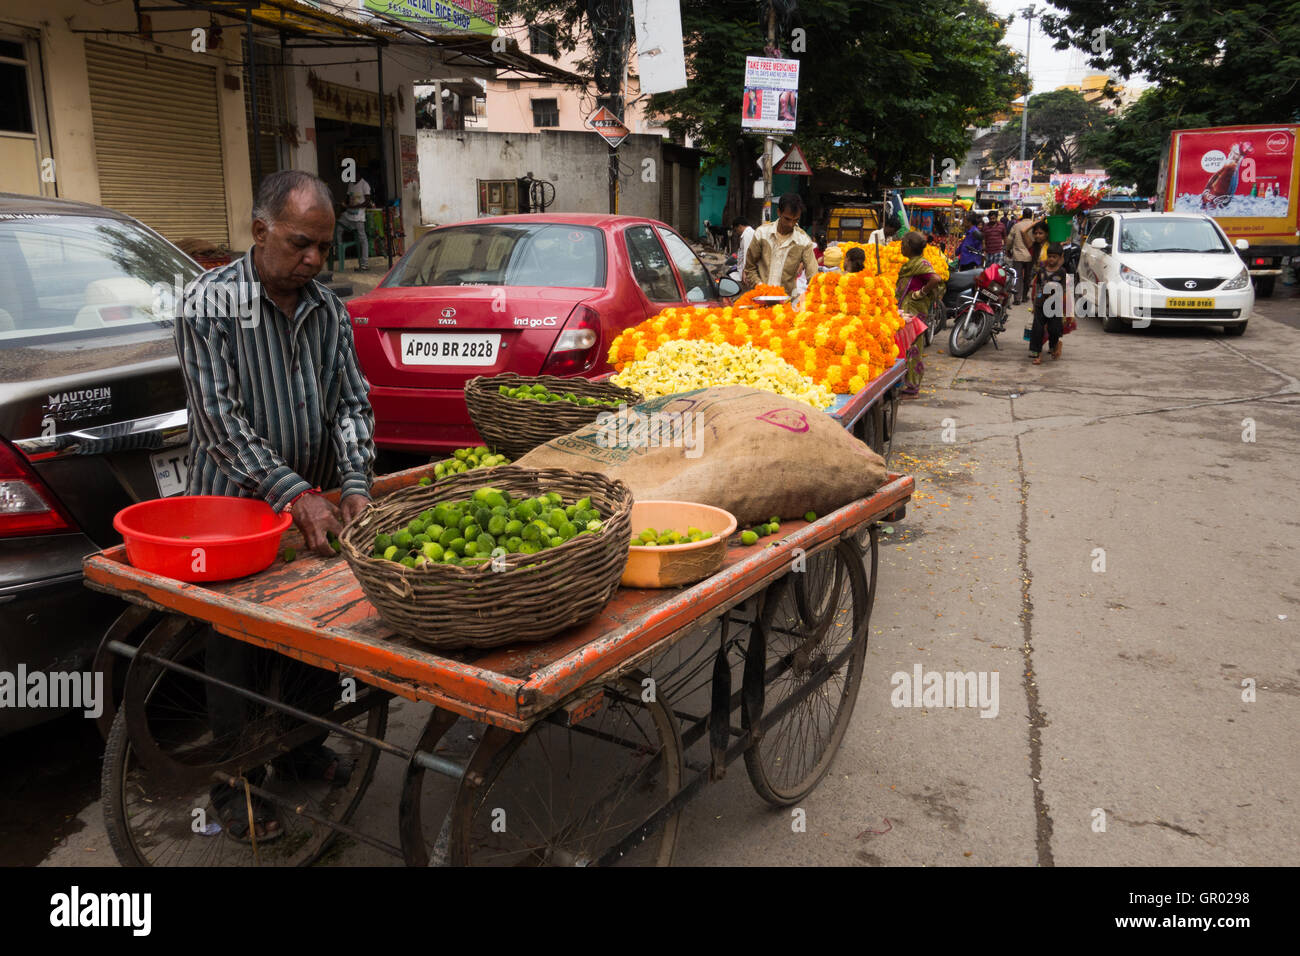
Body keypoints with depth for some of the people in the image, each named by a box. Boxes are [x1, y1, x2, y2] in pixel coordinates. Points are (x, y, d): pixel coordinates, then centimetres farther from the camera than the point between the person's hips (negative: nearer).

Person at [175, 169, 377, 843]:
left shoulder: (327, 308, 5)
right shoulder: (209, 303, -12)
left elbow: (351, 400, 3)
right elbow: (219, 418, -18)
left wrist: (354, 484, -13)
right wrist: (294, 494, -24)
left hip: (312, 508, 5)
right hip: (234, 511, -5)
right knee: (239, 656, 6)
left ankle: (303, 747, 37)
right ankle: (236, 784, 24)